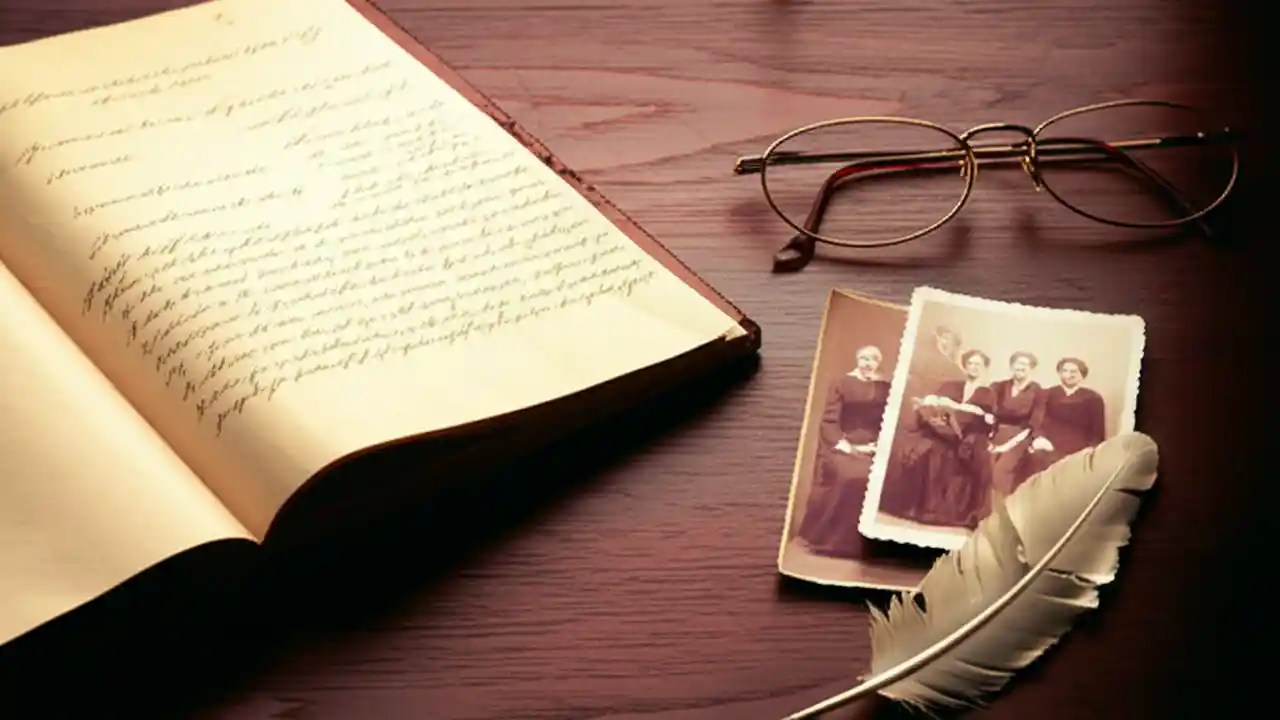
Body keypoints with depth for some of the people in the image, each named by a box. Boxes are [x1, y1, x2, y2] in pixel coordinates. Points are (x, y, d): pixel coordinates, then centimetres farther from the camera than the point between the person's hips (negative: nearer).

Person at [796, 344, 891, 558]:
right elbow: (829, 420, 0)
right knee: (848, 477, -33)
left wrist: (875, 445, -10)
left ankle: (858, 541, -20)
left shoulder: (885, 389, 13)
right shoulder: (841, 384, 7)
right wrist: (843, 444, -13)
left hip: (872, 449, 2)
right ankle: (830, 538, -21)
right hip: (842, 446, -2)